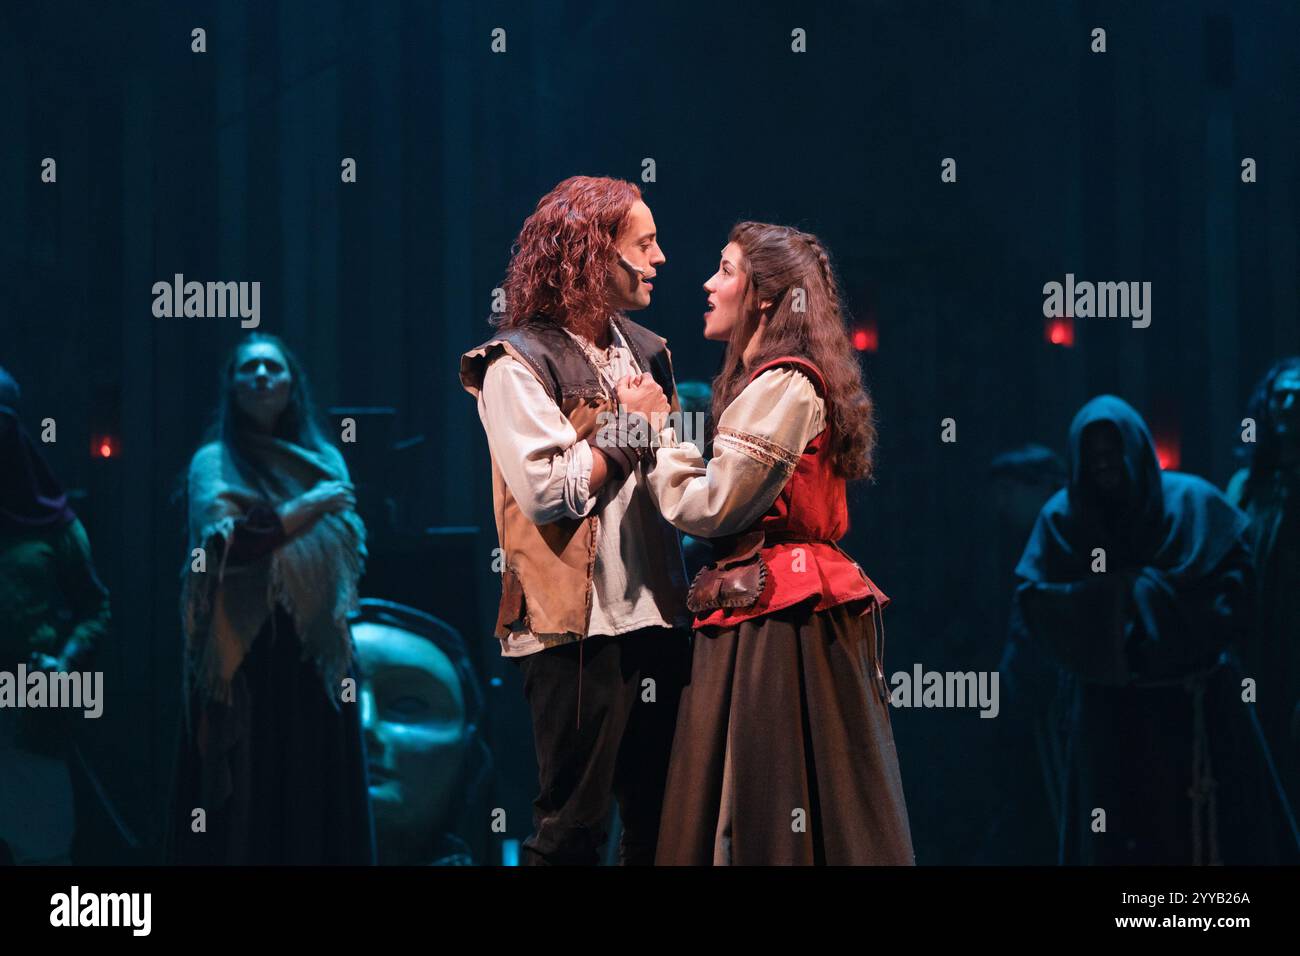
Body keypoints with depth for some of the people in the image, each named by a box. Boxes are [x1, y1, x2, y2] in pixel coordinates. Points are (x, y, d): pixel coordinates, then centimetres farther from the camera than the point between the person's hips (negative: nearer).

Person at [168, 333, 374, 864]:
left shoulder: (325, 459, 14)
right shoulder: (215, 462, 1)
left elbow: (352, 551, 17)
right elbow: (222, 546, -14)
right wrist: (304, 510, -17)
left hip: (317, 650, 4)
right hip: (248, 651, -4)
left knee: (320, 791, 2)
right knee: (249, 795, -5)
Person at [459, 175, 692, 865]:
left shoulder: (647, 352, 15)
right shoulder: (520, 364, -7)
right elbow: (547, 490, -18)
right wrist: (629, 427, -8)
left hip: (655, 617, 7)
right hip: (577, 626, -7)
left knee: (662, 818, 11)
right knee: (572, 830, -2)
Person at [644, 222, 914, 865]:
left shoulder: (782, 387, -12)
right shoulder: (775, 381, 20)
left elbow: (712, 505, -14)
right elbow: (731, 497, 18)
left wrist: (655, 434, -1)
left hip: (775, 616, -10)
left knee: (771, 803, -8)